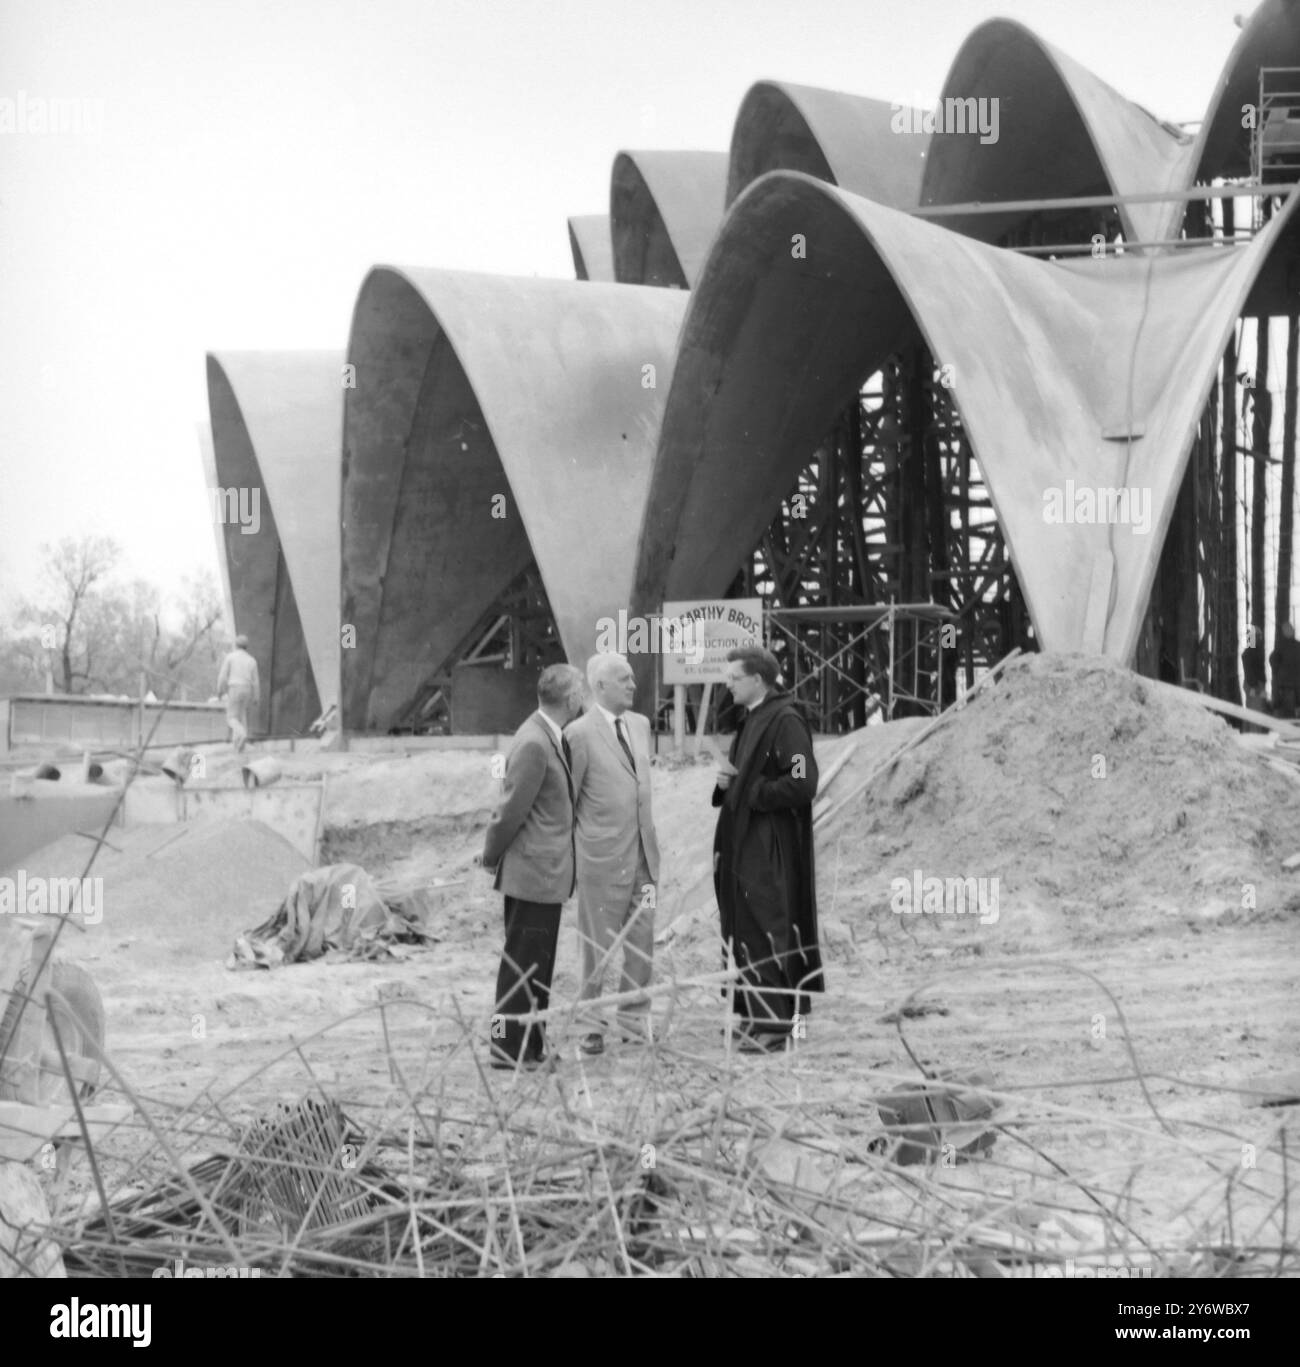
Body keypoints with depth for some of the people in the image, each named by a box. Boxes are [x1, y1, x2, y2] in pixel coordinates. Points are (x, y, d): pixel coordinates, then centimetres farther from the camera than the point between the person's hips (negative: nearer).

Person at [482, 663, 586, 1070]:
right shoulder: (534, 744, -21)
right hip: (534, 872, -10)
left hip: (543, 872, 10)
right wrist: (491, 856, -6)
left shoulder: (551, 738, 10)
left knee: (535, 963, 16)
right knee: (523, 962, -3)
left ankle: (530, 1046, 23)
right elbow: (512, 810, -18)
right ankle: (508, 1047, 2)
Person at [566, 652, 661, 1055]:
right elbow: (565, 800, -7)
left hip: (643, 853, 6)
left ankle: (634, 1021, 20)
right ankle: (591, 1025, 13)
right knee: (598, 946, 3)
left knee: (642, 943, 9)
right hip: (603, 856, -6)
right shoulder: (580, 734, -11)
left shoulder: (640, 724, 10)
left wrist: (651, 842, 17)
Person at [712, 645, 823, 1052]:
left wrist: (747, 789, -13)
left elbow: (802, 785, -21)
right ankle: (756, 1013, 21)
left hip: (770, 849, -9)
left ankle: (775, 1022, -3)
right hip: (743, 845, 9)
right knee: (744, 928, 12)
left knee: (766, 929, -7)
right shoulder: (751, 719, 14)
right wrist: (727, 781, 2)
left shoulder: (785, 721, -15)